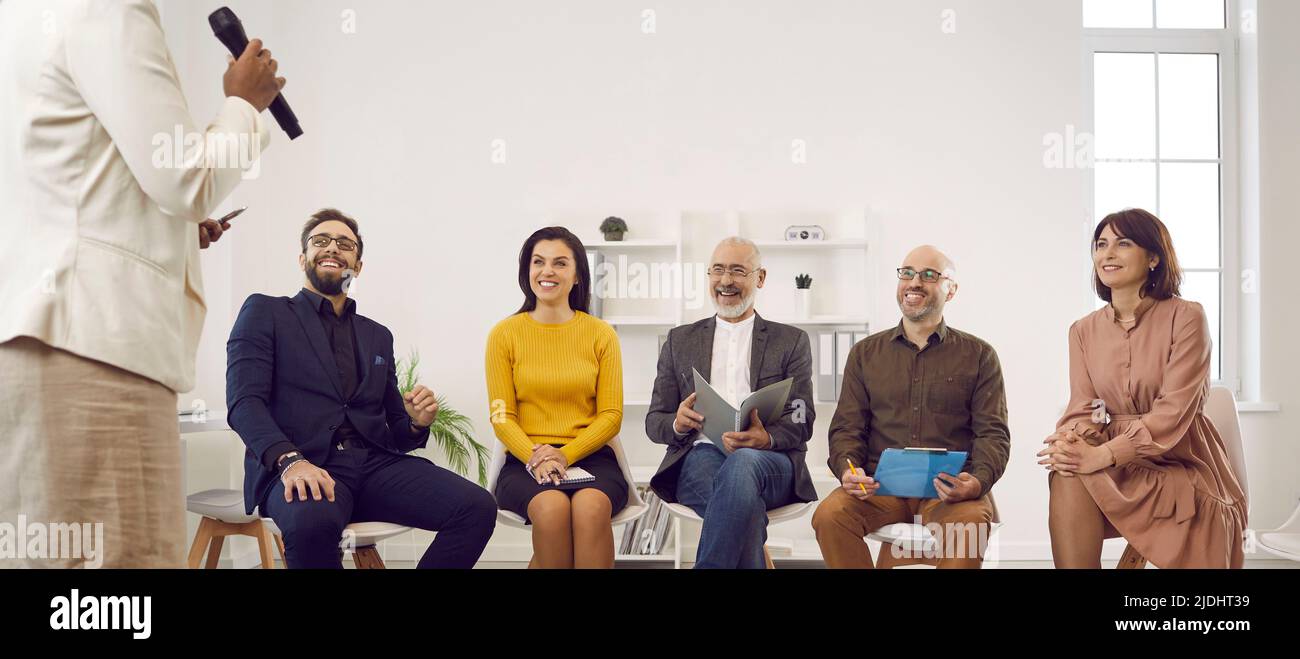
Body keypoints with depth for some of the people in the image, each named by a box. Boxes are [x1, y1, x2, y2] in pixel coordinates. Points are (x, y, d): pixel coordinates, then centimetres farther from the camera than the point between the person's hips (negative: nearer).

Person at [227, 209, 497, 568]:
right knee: (313, 520, -41)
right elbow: (244, 402, -3)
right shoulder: (265, 312, 12)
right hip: (297, 467, -4)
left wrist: (417, 422, -2)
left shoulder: (378, 336, 25)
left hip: (375, 463, 5)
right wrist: (291, 461, -22)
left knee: (478, 506, -21)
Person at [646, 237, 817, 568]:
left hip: (769, 459, 0)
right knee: (744, 505, -37)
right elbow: (654, 422, 16)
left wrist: (766, 438, -19)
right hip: (701, 456, 0)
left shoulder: (792, 341, 17)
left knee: (743, 463, -39)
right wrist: (678, 424, -10)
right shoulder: (680, 340, 21)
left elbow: (802, 422, 6)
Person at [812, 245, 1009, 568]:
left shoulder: (979, 356, 12)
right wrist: (848, 470, -11)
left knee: (969, 523, -36)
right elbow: (846, 428, 12)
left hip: (950, 491, -2)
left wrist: (978, 481, -17)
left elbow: (993, 433, 5)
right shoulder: (865, 353, 17)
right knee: (829, 515, -28)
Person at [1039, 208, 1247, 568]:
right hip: (1121, 471, 4)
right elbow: (1084, 408, 1)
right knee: (1068, 476, -29)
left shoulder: (1186, 317, -7)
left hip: (1183, 468, -4)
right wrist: (1073, 437, -25)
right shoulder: (1084, 330, 9)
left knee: (1078, 473, -31)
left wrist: (1103, 455, -30)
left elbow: (1174, 411, -17)